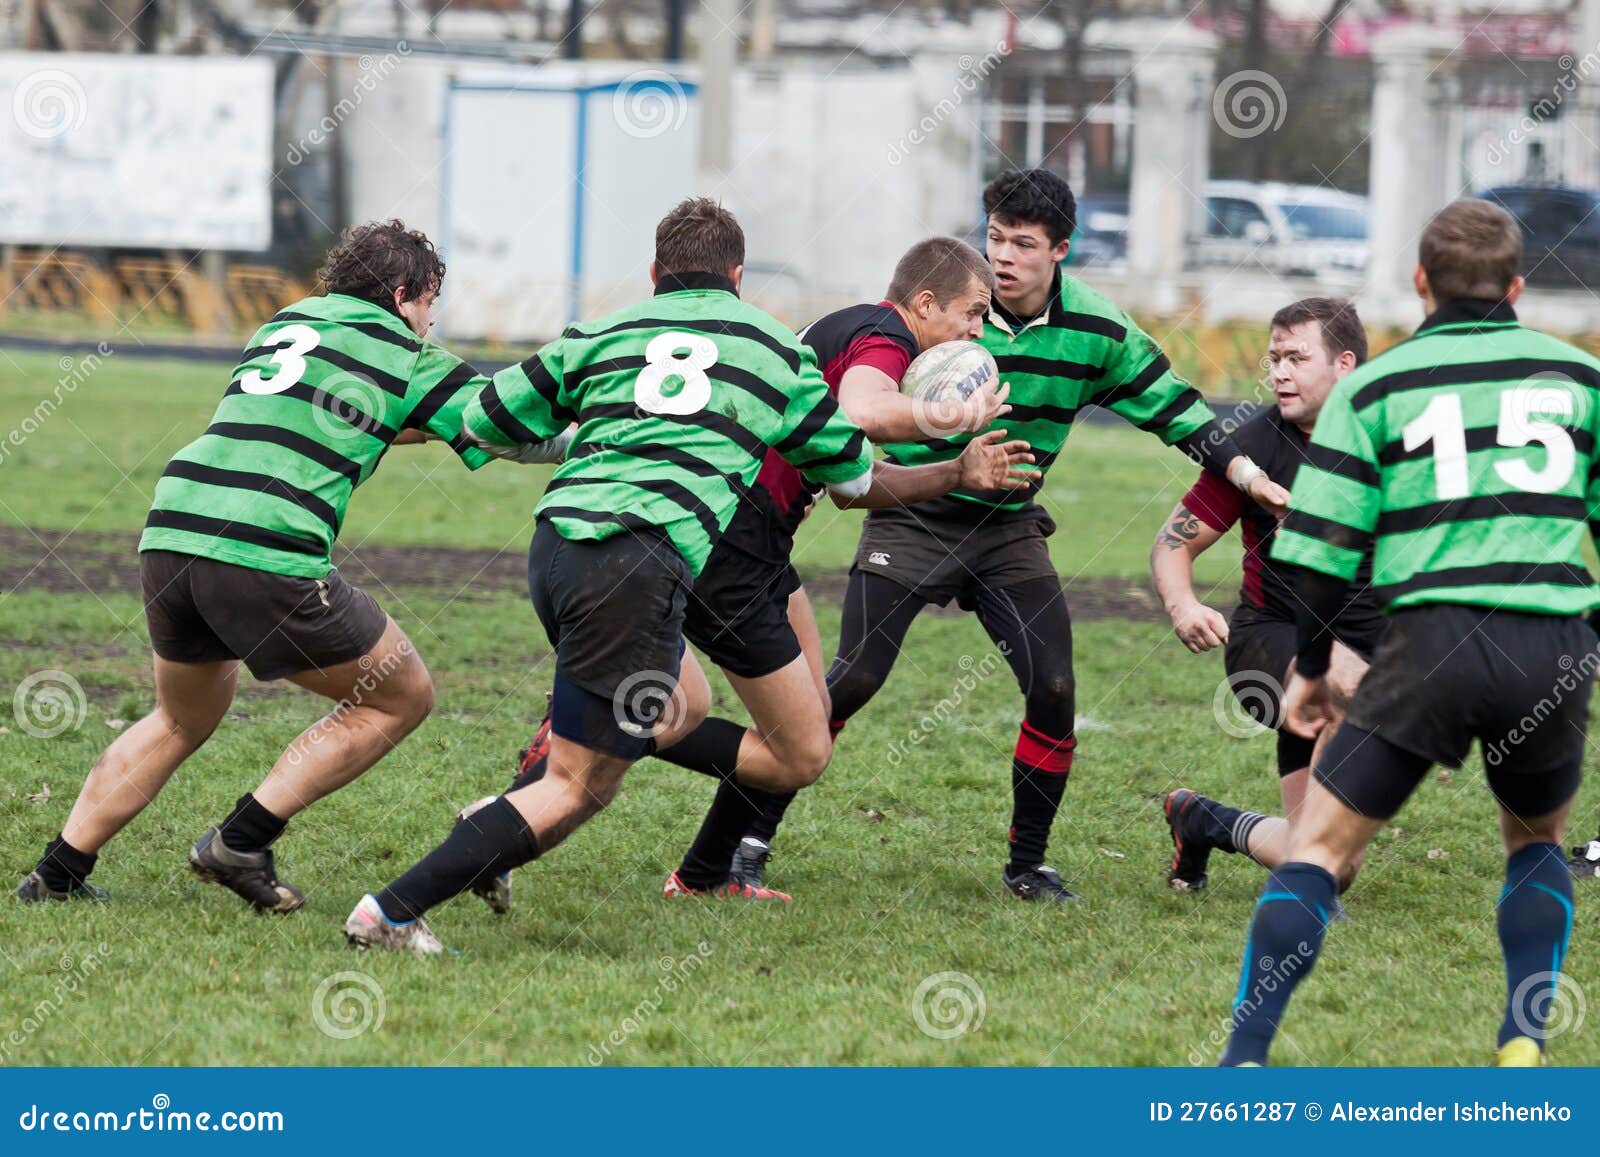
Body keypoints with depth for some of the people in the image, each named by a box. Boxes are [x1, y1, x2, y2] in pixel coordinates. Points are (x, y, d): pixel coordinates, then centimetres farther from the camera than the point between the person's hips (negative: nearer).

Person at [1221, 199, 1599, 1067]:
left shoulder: (1375, 386, 8)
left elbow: (1323, 545, 4)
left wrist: (1311, 665, 15)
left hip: (1433, 638, -2)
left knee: (1316, 847, 3)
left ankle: (1244, 1059, -9)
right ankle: (1523, 1044, 12)